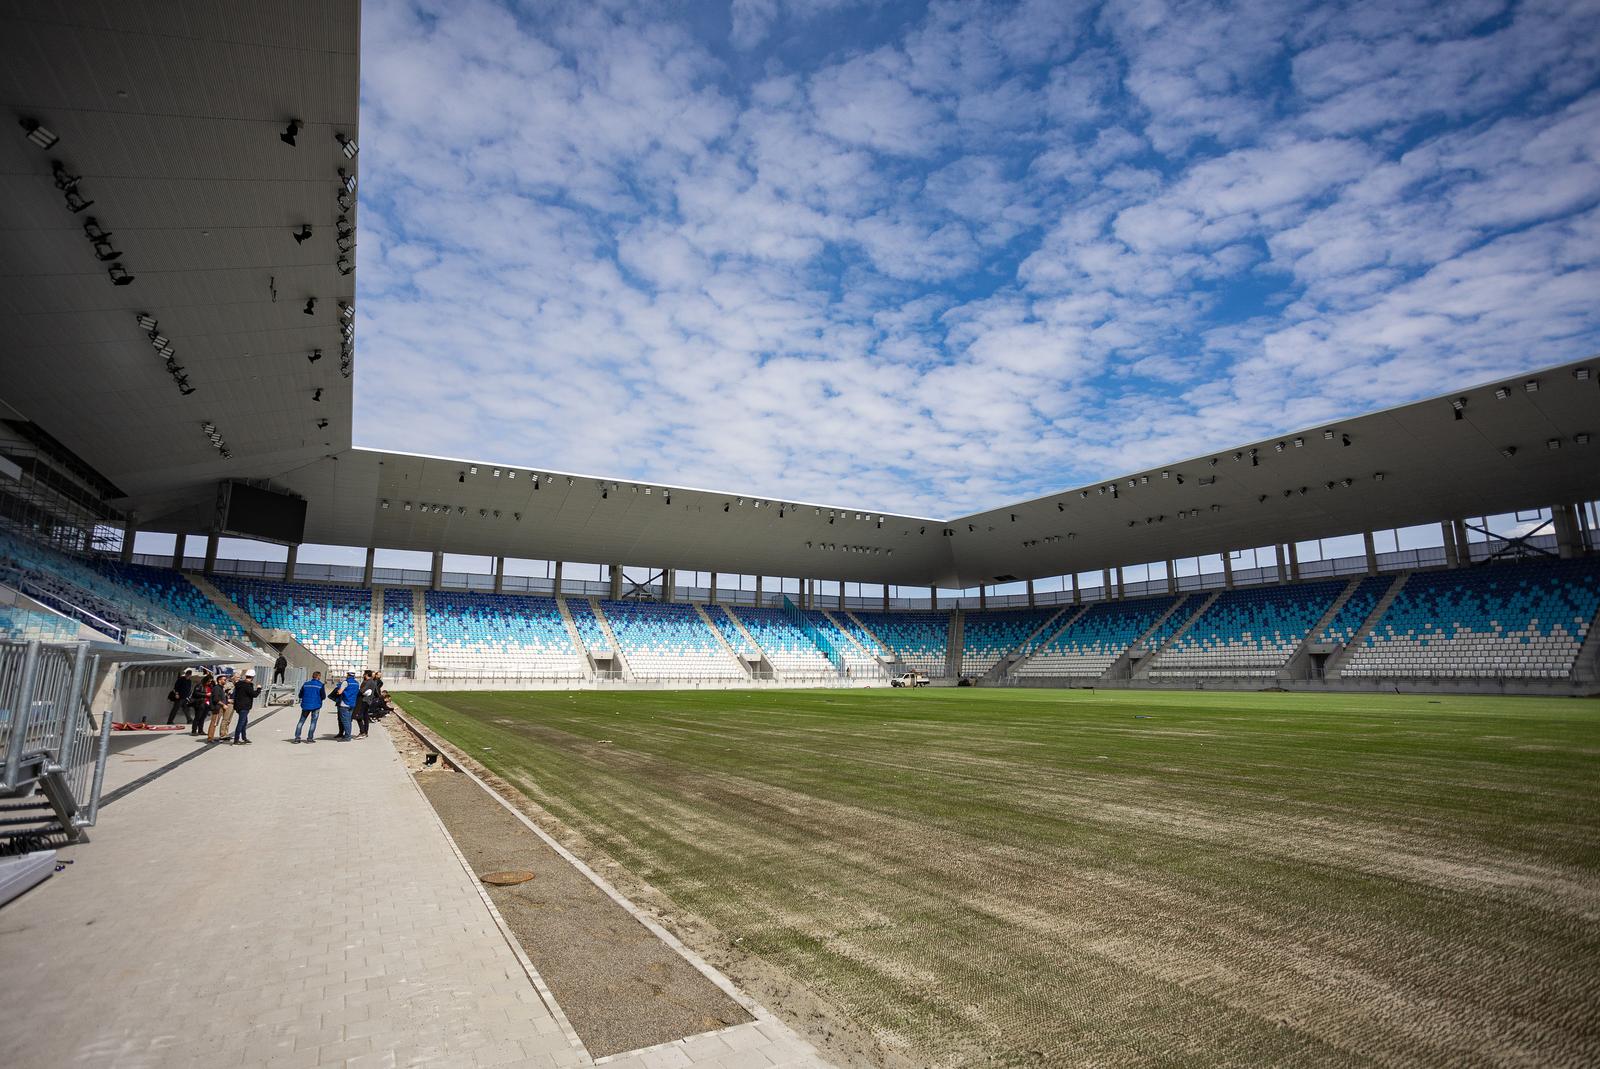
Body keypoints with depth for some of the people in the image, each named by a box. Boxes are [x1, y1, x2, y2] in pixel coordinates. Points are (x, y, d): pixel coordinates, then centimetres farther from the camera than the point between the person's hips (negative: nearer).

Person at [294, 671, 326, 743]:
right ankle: (310, 738, 1)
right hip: (316, 706, -3)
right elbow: (323, 697, -3)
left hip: (305, 705, 3)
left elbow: (300, 695, 10)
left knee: (301, 721, 11)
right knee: (313, 722, 4)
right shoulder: (321, 685, -4)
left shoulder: (305, 684, 6)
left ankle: (297, 737, 5)